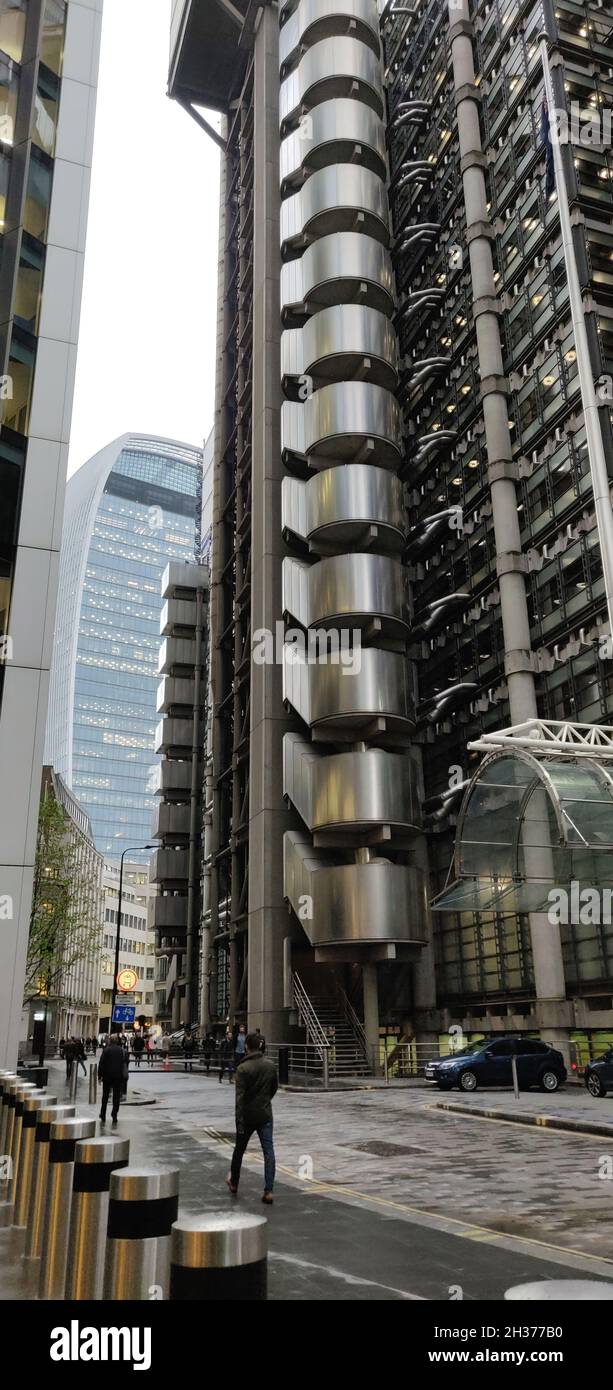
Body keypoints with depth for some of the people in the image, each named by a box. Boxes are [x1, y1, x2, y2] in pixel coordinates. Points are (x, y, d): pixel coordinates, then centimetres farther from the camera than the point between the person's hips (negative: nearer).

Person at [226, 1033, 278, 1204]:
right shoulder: (271, 1065, -1)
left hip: (248, 1115, -2)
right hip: (265, 1114, 3)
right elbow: (275, 1087, 13)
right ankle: (268, 1191, -7)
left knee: (239, 1149, 17)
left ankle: (234, 1183, 35)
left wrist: (239, 1122, -17)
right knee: (268, 1151, 1)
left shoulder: (243, 1068, -16)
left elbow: (240, 1096, -19)